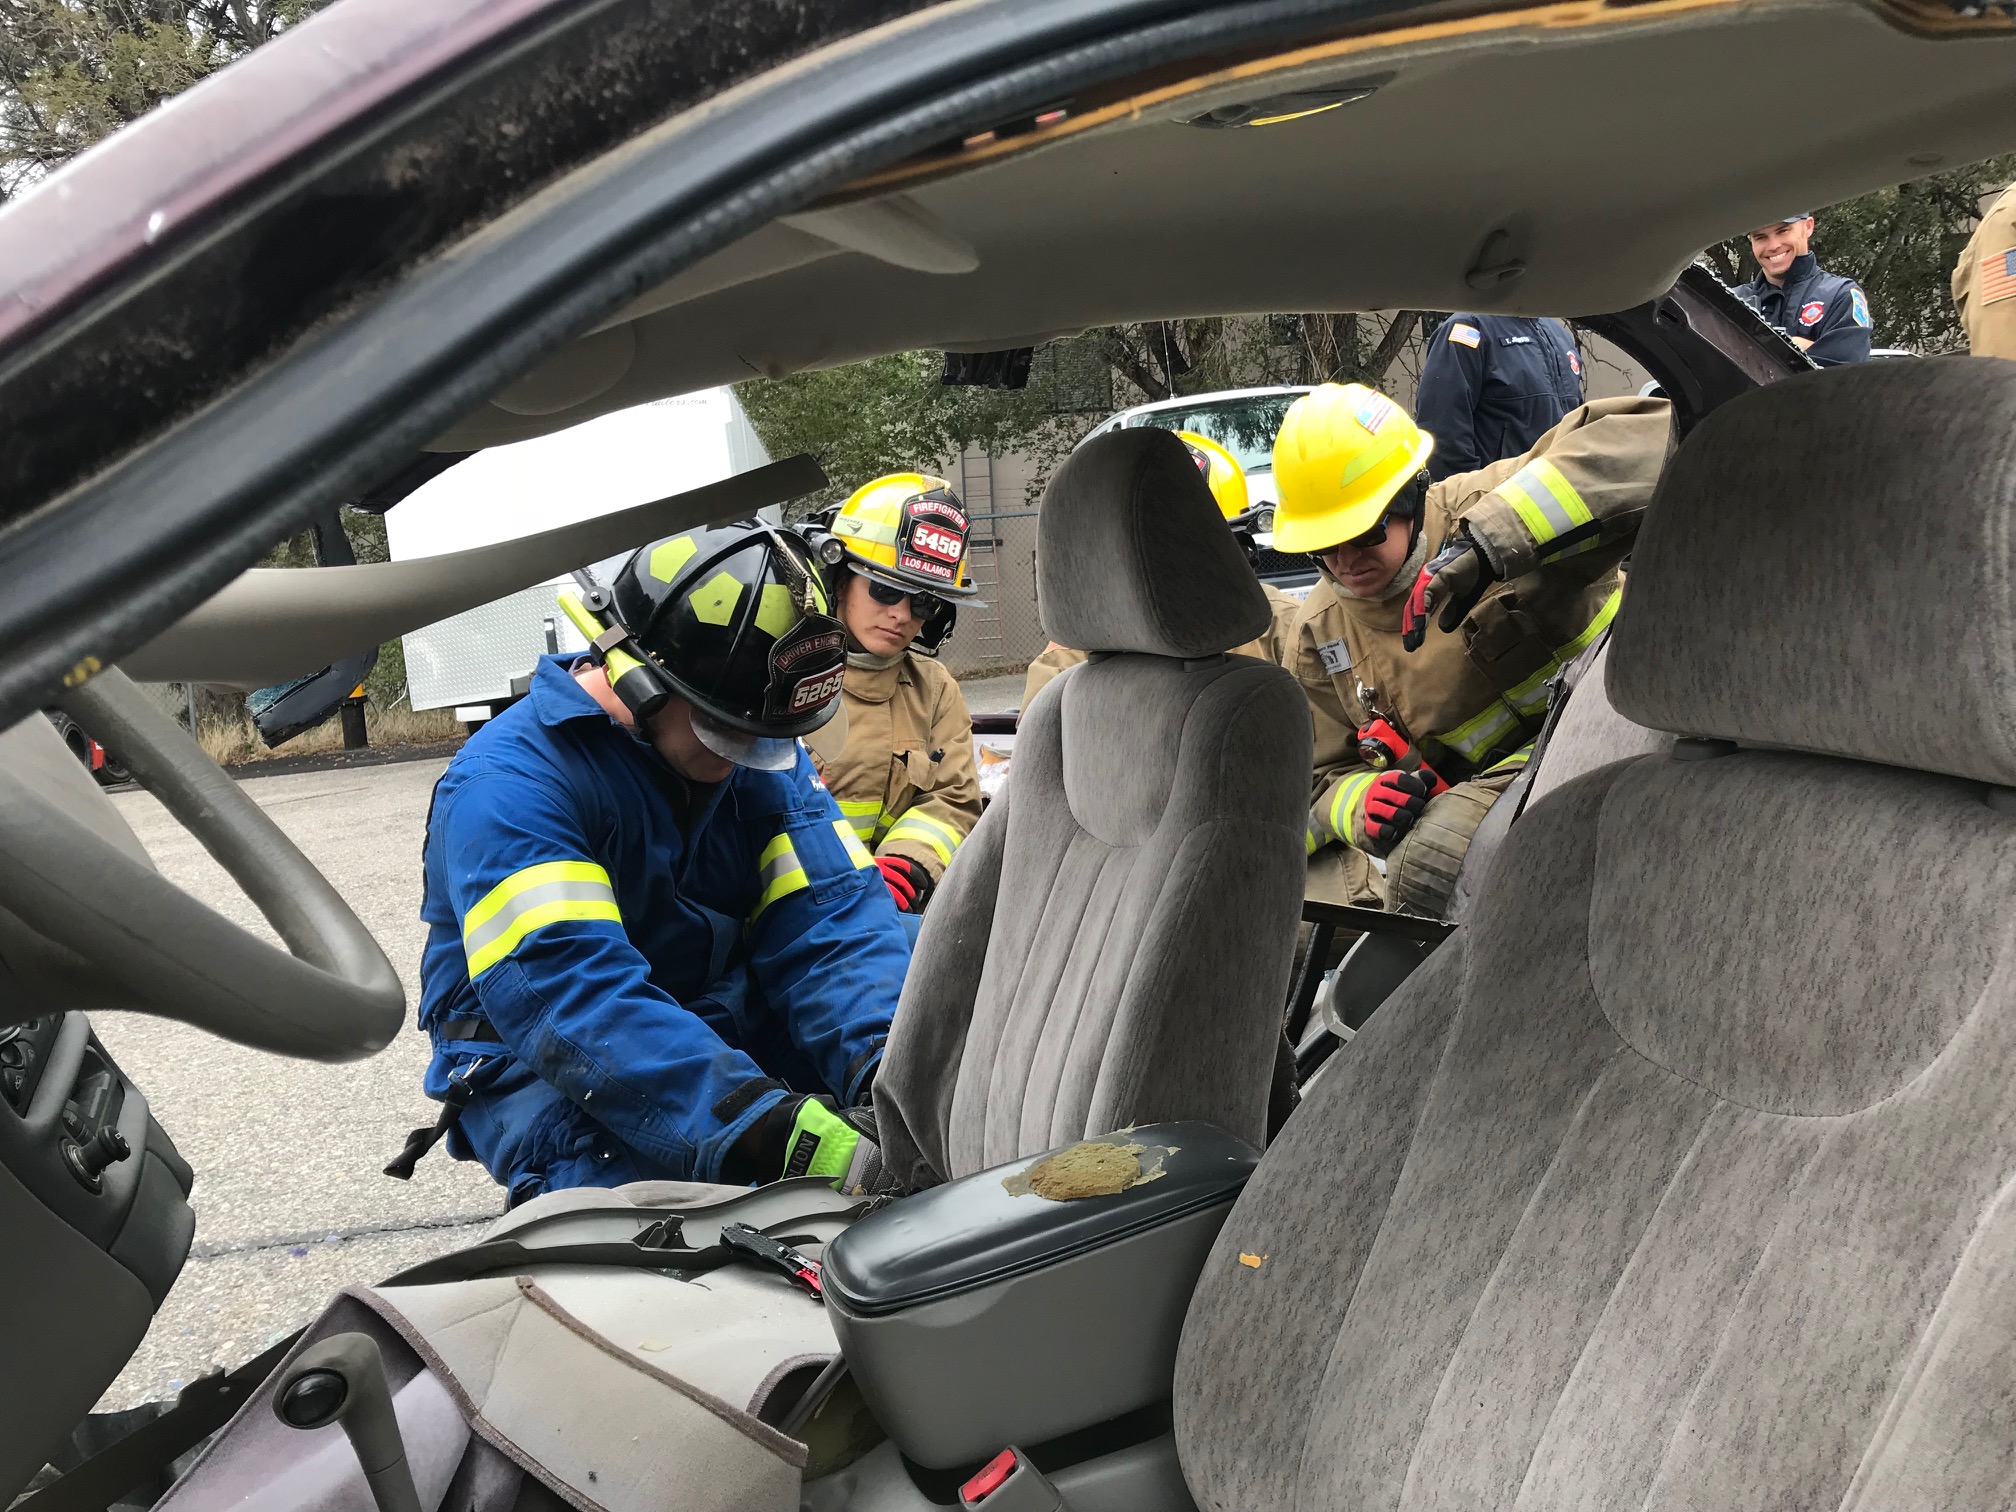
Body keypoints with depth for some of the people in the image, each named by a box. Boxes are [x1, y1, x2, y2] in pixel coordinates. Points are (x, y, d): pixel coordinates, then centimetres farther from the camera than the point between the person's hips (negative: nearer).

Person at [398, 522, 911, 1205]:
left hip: (727, 1034, 7)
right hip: (544, 1069, -6)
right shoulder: (509, 783, -21)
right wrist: (788, 1139, -44)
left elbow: (830, 917, -9)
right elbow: (568, 993, -34)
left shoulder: (764, 757, 2)